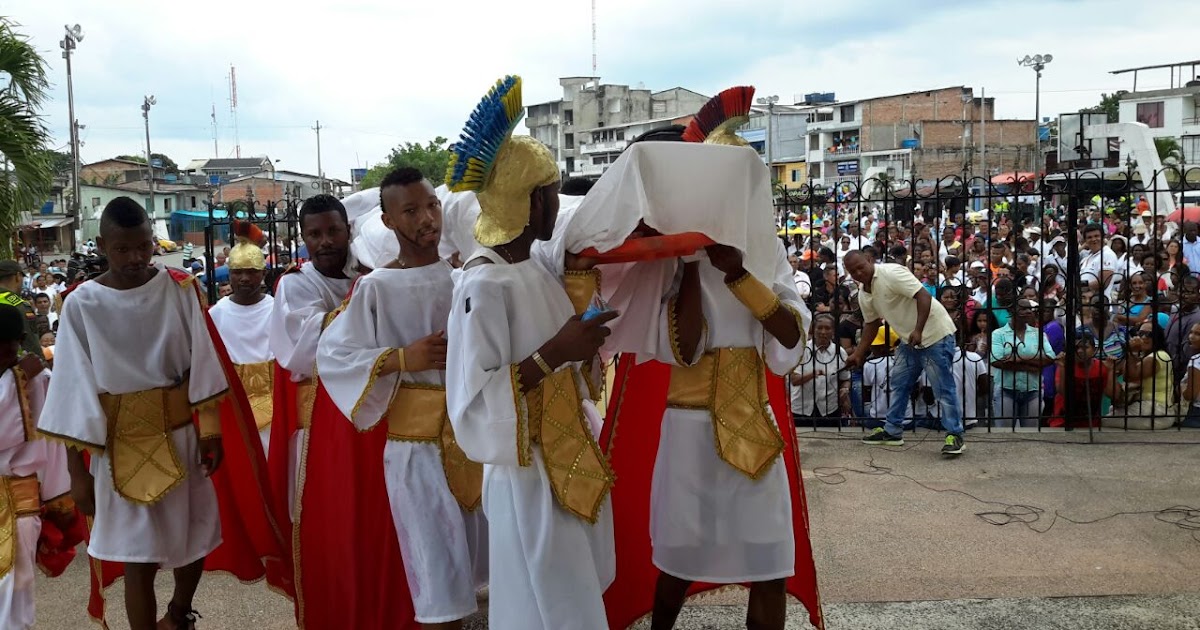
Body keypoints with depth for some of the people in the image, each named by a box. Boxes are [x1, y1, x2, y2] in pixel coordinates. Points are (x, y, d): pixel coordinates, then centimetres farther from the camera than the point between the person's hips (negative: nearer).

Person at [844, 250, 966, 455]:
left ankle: (955, 436, -2)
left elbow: (924, 296, -27)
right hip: (908, 340, 9)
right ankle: (893, 431, 23)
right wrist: (858, 354, 14)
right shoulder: (864, 295, 5)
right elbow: (872, 323, 18)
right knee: (899, 384, 14)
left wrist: (918, 331, -35)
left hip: (935, 334, -9)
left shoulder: (892, 273, -21)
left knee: (943, 387, -7)